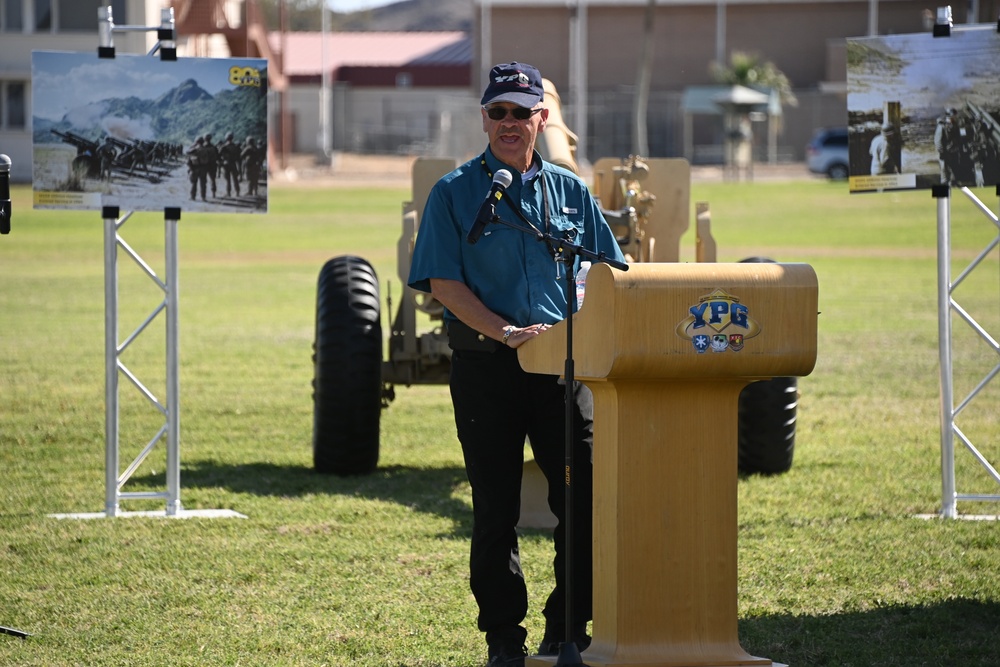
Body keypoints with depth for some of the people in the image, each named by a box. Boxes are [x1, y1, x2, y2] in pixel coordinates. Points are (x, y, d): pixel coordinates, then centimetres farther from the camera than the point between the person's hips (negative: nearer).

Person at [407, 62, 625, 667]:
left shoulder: (571, 192, 12)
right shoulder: (456, 193, 3)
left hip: (565, 366, 2)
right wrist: (505, 332, -17)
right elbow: (443, 282, -5)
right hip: (486, 367, -2)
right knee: (496, 506, 3)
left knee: (585, 497, -3)